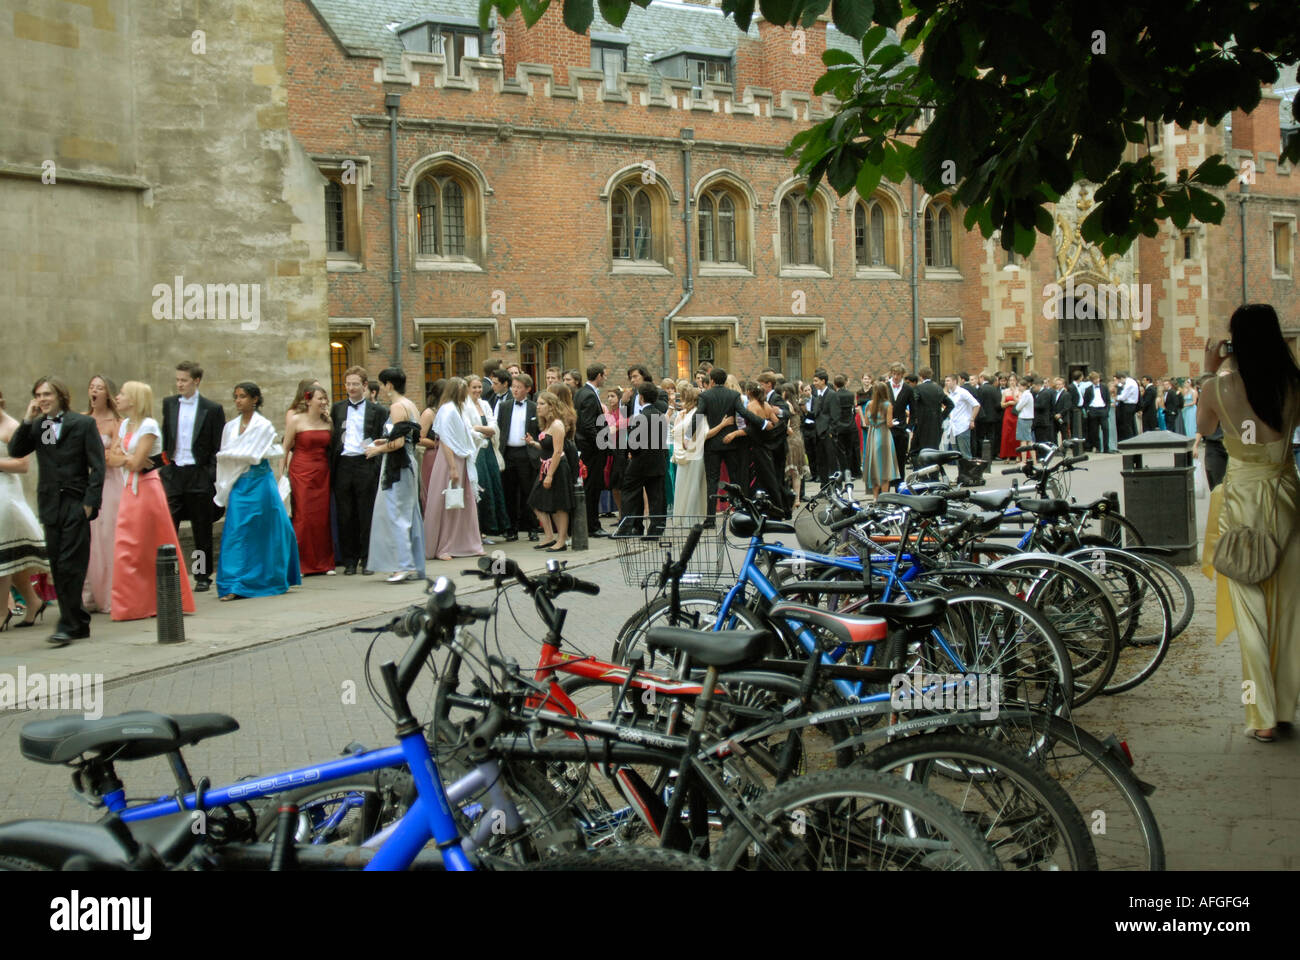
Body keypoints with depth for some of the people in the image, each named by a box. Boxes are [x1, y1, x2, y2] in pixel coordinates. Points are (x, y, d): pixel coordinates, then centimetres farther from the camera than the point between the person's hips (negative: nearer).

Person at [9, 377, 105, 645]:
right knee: (58, 567, 6)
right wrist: (27, 420, -7)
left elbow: (97, 466, -3)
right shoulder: (36, 426, 11)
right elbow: (14, 451, -1)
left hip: (76, 505, -5)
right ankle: (79, 624, 14)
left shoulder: (83, 424, 0)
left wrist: (90, 501, -10)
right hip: (50, 506, 5)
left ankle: (67, 626, -4)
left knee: (70, 566, -8)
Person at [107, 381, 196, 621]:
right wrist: (128, 459, -8)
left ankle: (146, 604, 4)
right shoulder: (125, 425, 14)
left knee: (146, 549, -2)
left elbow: (136, 464, -15)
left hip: (146, 490, -8)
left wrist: (123, 457, 2)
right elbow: (110, 458, 10)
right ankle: (133, 604, 11)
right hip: (129, 491, 8)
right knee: (126, 549, 6)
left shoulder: (148, 426, -10)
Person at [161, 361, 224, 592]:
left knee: (202, 530, 6)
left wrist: (212, 477, -8)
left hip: (199, 476, -2)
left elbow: (218, 447, -1)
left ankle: (203, 576, 16)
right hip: (172, 474, 2)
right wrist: (163, 462, 6)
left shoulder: (213, 409, -1)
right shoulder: (169, 404, 9)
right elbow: (164, 438, 15)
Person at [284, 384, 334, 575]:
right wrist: (283, 473, -3)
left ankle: (325, 562, 10)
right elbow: (285, 448, -1)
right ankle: (301, 564, 1)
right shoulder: (296, 420, -2)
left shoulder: (327, 422, 9)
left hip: (322, 473, 4)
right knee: (303, 516, -6)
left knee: (323, 517, 2)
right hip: (301, 472, -4)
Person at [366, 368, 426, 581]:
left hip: (396, 467, -10)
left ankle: (404, 565, -12)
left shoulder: (397, 407, -14)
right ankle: (416, 567, 13)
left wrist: (377, 449, -7)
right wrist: (386, 442, 16)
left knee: (395, 515, -8)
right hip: (408, 464, 10)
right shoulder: (411, 406, 15)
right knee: (410, 515, 10)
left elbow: (398, 442, -21)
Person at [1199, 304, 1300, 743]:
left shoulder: (1219, 387, -9)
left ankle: (1263, 718, 4)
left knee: (1250, 609, 3)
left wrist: (1212, 373, 15)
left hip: (1243, 496, -2)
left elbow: (1203, 427, 11)